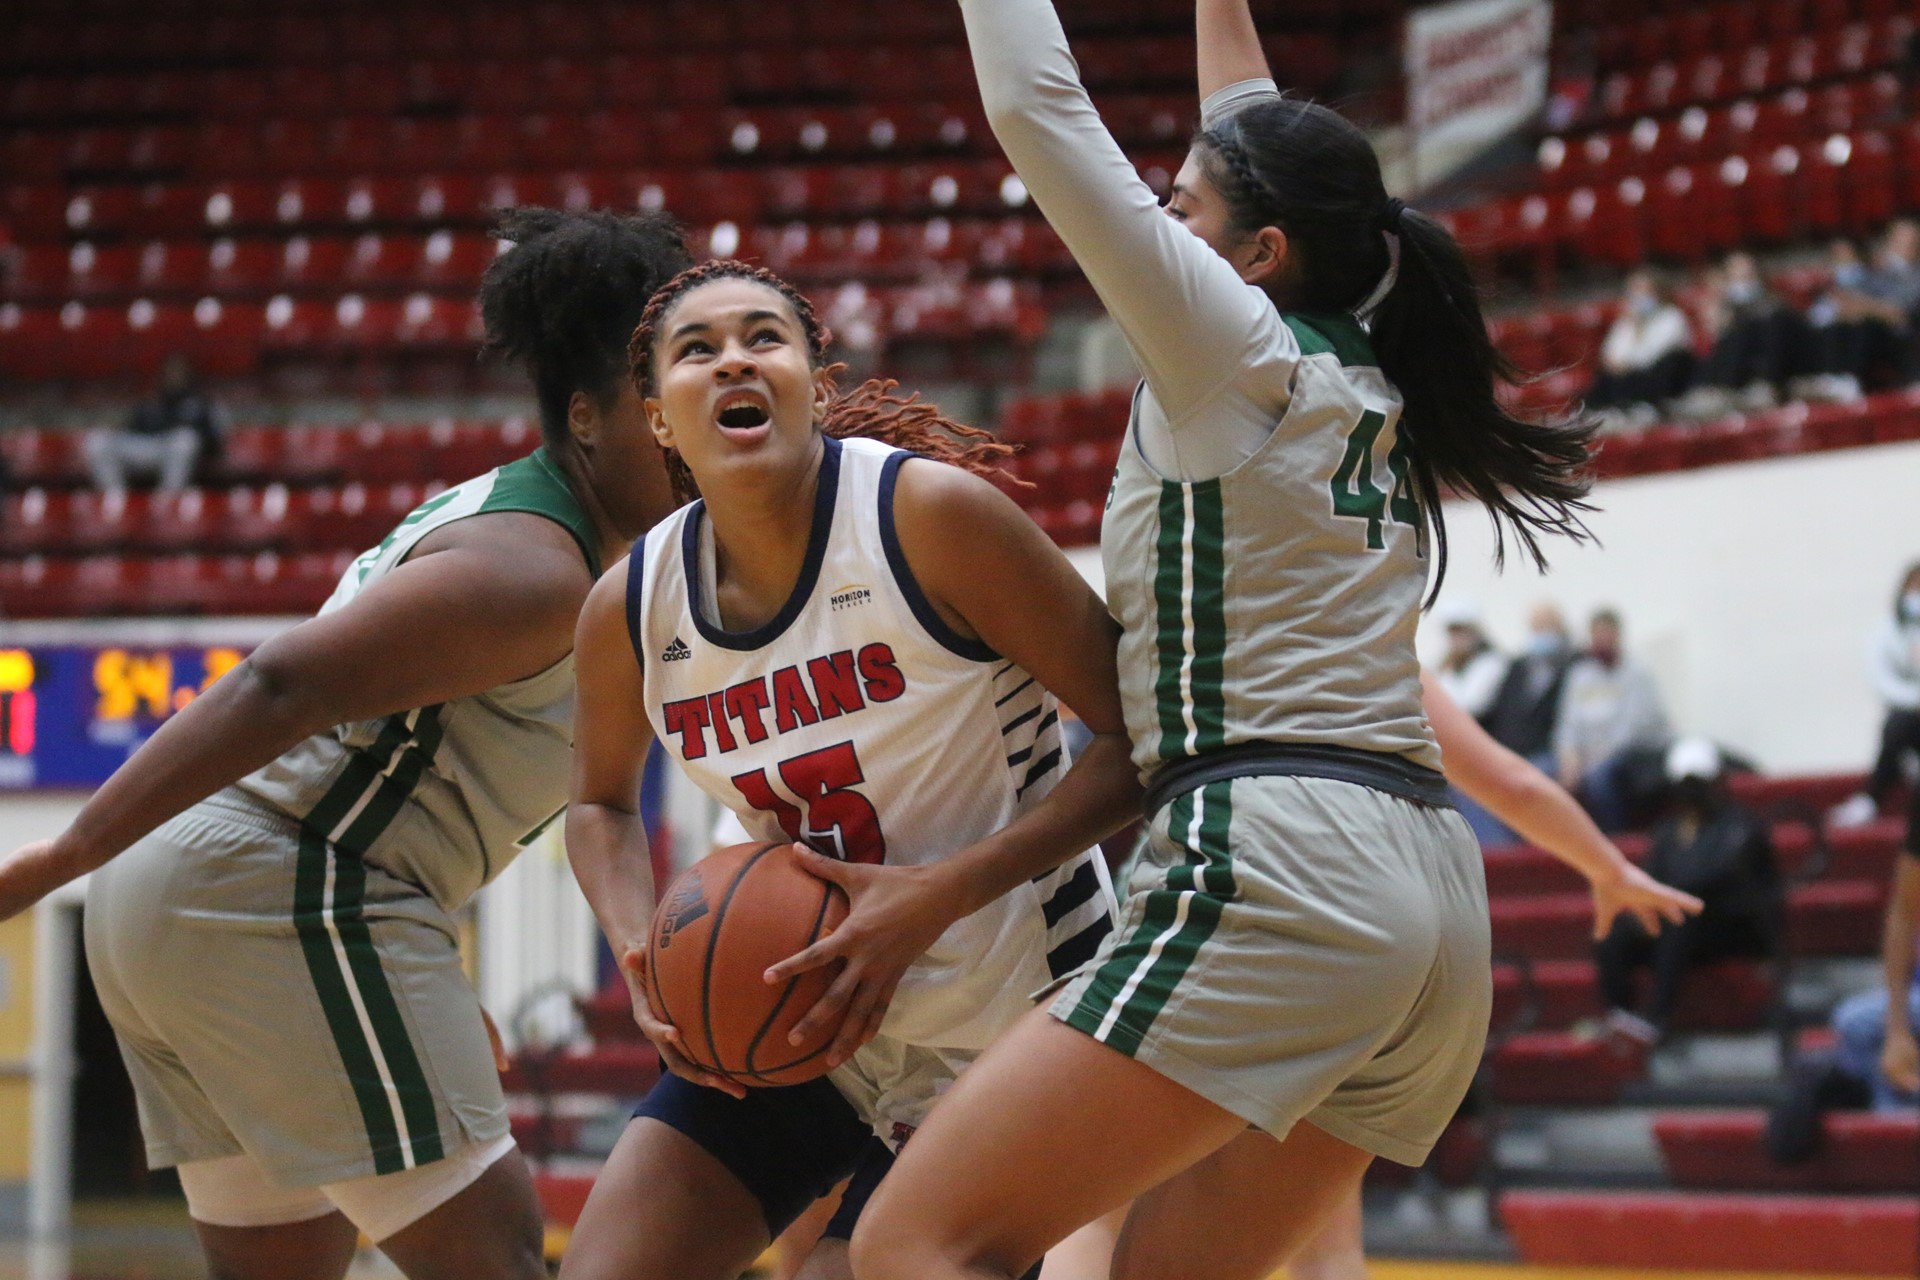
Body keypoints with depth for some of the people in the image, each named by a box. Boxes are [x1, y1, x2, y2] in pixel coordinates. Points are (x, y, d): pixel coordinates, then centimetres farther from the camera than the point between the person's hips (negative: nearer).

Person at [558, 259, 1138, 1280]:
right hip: (791, 1012, 5)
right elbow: (601, 803, 16)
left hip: (1006, 1024, -5)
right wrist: (644, 962, -4)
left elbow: (1141, 738, -19)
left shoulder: (929, 514, -20)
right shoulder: (630, 609, -5)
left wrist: (941, 896, -28)